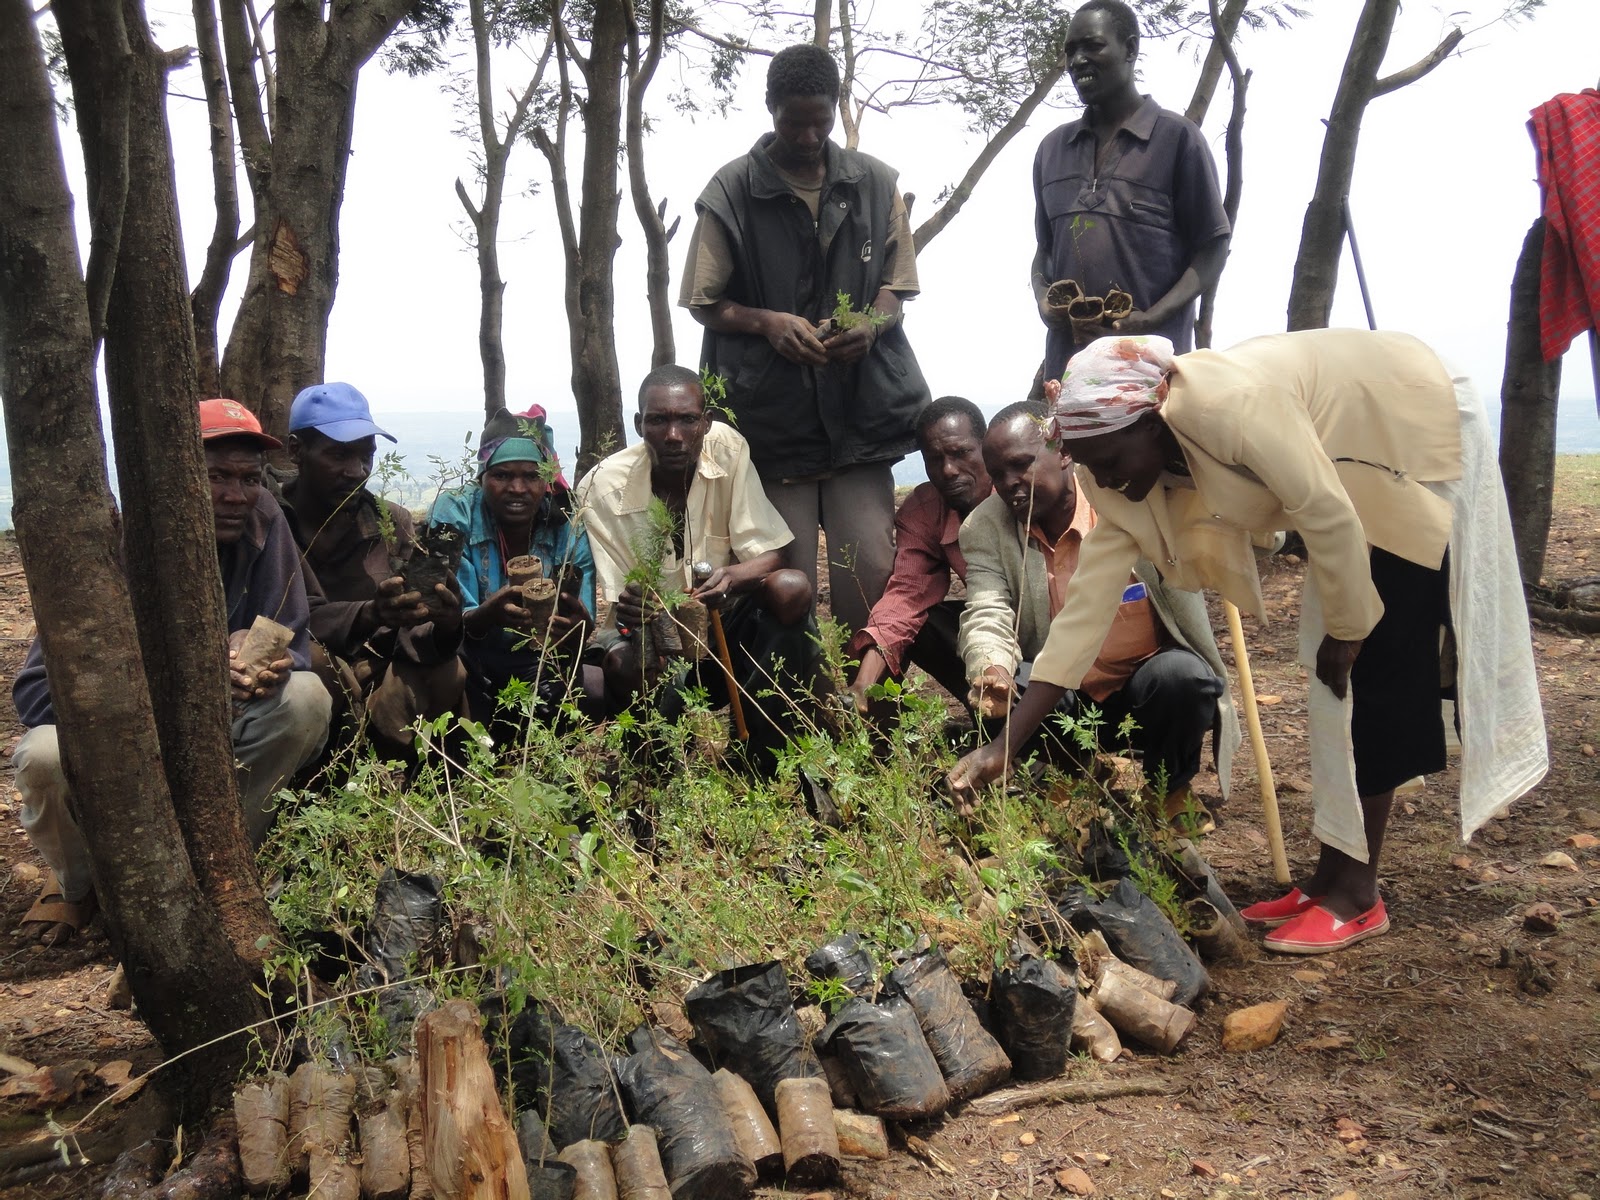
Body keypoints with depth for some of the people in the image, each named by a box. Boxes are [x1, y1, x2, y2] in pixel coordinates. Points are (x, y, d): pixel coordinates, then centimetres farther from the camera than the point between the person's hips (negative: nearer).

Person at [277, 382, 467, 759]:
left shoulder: (392, 523, 5)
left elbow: (412, 637, -3)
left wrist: (442, 630, -27)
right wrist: (370, 614, -35)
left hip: (375, 692, 3)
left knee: (446, 675, -26)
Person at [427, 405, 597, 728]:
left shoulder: (571, 531, -6)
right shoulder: (453, 515, -13)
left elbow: (579, 636, -11)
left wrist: (580, 627, -37)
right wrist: (487, 615, -43)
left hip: (544, 668, 2)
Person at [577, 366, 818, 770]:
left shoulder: (727, 447, -13)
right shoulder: (602, 488, -16)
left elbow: (769, 555, -13)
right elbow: (616, 605, -15)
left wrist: (732, 577, -36)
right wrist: (626, 610, -40)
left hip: (725, 623, 2)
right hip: (653, 641, -2)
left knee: (791, 588, -27)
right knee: (622, 667, -36)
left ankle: (763, 760, -18)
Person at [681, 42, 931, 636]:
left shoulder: (875, 183, 11)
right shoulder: (732, 191, 3)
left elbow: (893, 286, 15)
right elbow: (705, 303, 6)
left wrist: (869, 326, -8)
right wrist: (768, 323, -14)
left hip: (858, 410, 2)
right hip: (770, 414, -2)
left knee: (873, 574, -3)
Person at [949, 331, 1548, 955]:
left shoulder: (1228, 406, -37)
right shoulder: (1118, 480, -12)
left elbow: (1328, 514, -30)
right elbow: (1086, 606, -14)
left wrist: (1345, 631, -15)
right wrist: (1005, 745, -17)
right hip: (1351, 471, 7)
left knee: (1372, 663, -10)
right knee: (1333, 672, 5)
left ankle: (1355, 894, -3)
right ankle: (1334, 876, 13)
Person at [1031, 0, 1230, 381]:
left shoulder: (1176, 136, 3)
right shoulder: (1053, 147, 18)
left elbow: (1212, 247, 1)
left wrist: (1154, 318, -14)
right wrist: (1043, 300, 0)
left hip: (1151, 353, -4)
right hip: (1067, 354, 4)